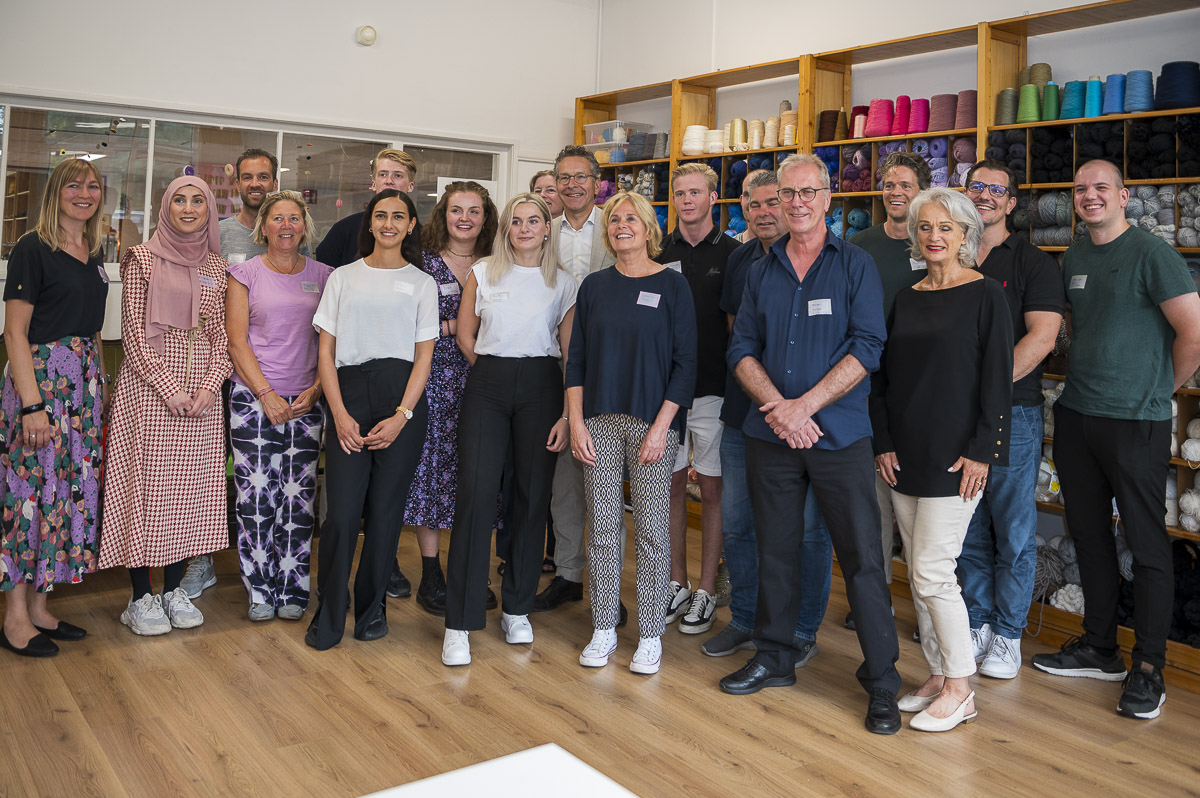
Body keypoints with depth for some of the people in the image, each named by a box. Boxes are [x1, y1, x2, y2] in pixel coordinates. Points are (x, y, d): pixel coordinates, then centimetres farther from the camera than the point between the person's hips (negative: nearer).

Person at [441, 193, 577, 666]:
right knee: (475, 493, -10)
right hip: (487, 384, 0)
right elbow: (465, 334, 14)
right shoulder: (483, 274, 9)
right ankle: (459, 622, -5)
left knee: (533, 496, 4)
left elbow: (571, 354, 3)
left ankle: (517, 609, 19)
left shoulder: (563, 284, 7)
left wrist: (569, 414, -3)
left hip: (541, 387, 1)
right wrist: (493, 373, 8)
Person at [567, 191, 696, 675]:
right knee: (603, 529, 7)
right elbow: (577, 359, 10)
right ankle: (604, 631, 19)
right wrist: (576, 422, 0)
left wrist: (661, 426, -10)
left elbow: (685, 362, -3)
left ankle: (651, 636, 13)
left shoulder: (672, 285, 0)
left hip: (652, 421, -3)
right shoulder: (594, 287, 9)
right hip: (599, 422, 3)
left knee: (652, 531, 1)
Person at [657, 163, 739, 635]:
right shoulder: (660, 254, 8)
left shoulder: (732, 254, 0)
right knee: (671, 485, 9)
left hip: (713, 388, -3)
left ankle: (706, 591, 14)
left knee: (712, 489, 3)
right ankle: (676, 584, 22)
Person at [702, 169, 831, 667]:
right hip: (743, 414, 6)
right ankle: (745, 621, 30)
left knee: (807, 529, 5)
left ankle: (802, 631, 21)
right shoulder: (740, 261, 11)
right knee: (737, 523, 13)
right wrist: (745, 377, 15)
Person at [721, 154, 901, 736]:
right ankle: (774, 658, 28)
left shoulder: (855, 265, 0)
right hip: (770, 434, 4)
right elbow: (742, 350, 6)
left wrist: (805, 405, -15)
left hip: (839, 433, -3)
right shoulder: (762, 272, 11)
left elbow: (867, 347, -9)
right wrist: (777, 407, -11)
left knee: (861, 556, -2)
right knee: (775, 550, 13)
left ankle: (881, 680, 9)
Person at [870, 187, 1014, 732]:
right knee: (918, 574, 10)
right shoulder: (905, 299, 12)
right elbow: (883, 376, 13)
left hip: (955, 457, -6)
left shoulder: (985, 296, -4)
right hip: (904, 456, 6)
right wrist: (883, 442, 4)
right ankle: (938, 676, 23)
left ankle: (959, 690, 8)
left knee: (932, 572, -7)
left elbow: (998, 380, -8)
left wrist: (982, 451, -13)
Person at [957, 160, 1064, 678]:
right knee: (969, 529, 10)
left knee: (1014, 532, 3)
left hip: (1012, 412, -3)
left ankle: (1007, 634, 16)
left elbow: (1041, 336, -10)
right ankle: (977, 622, 23)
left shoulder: (1033, 262, 1)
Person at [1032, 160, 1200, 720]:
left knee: (1146, 543, 1)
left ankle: (1149, 669, 10)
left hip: (1135, 422, -7)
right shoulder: (1073, 258, 12)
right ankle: (1100, 649, 27)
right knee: (1089, 533, 13)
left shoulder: (1152, 254, -9)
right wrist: (1087, 375, 14)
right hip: (1076, 416, 7)